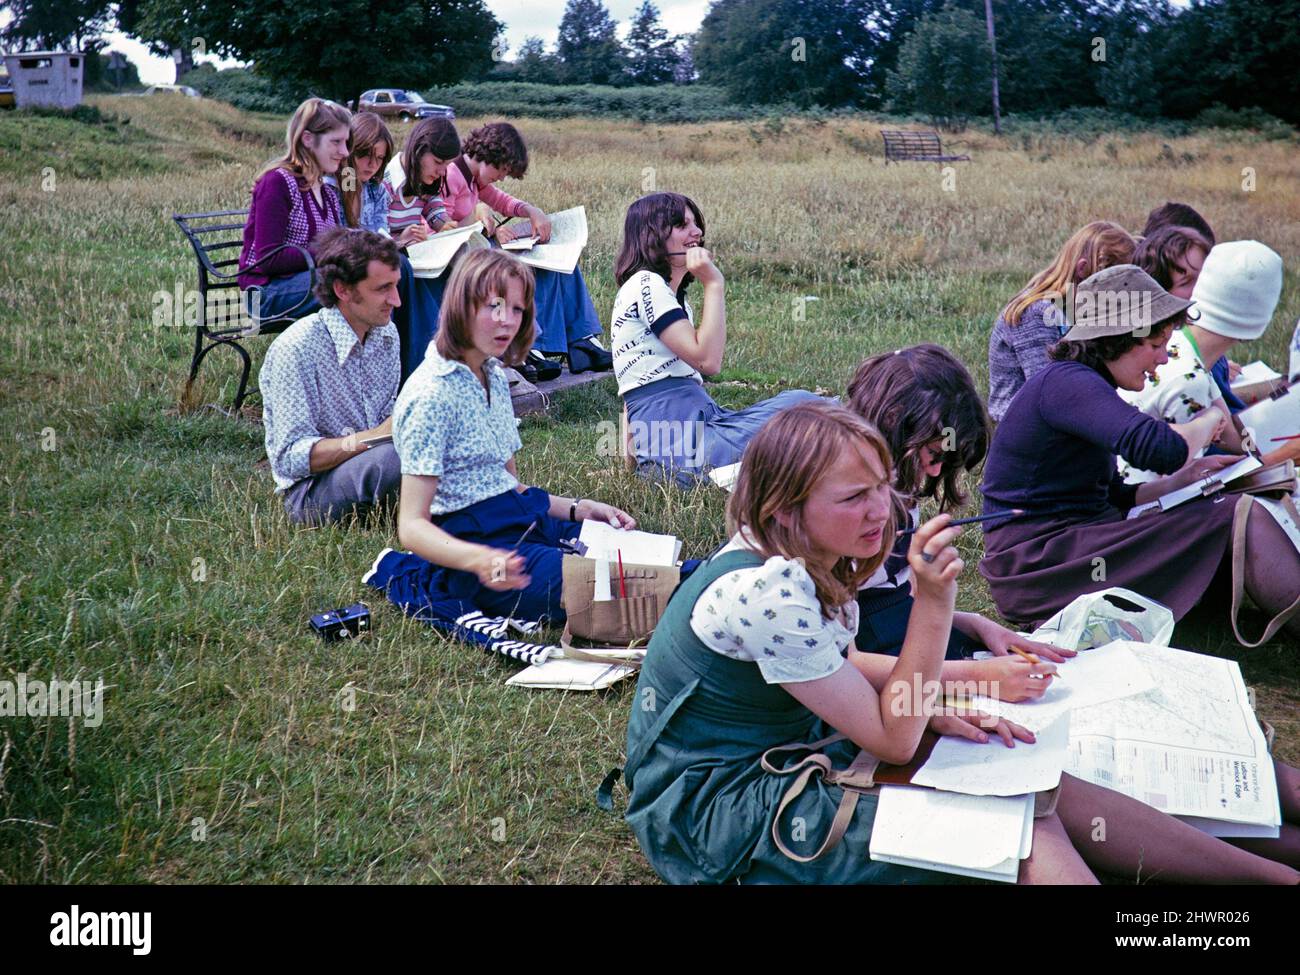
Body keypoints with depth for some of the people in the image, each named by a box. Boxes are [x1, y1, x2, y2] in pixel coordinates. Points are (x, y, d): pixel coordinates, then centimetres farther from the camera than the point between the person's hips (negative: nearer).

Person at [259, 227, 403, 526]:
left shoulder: (386, 334, 6)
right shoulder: (295, 349, -17)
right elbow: (292, 456, -20)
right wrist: (372, 437, -28)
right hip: (310, 489, -6)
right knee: (394, 457, -36)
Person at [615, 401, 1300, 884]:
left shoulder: (800, 565, -1)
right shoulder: (765, 594, -28)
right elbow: (892, 741, -21)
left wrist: (925, 709, 1)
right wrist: (934, 601, -28)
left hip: (785, 752, 8)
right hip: (716, 808, -8)